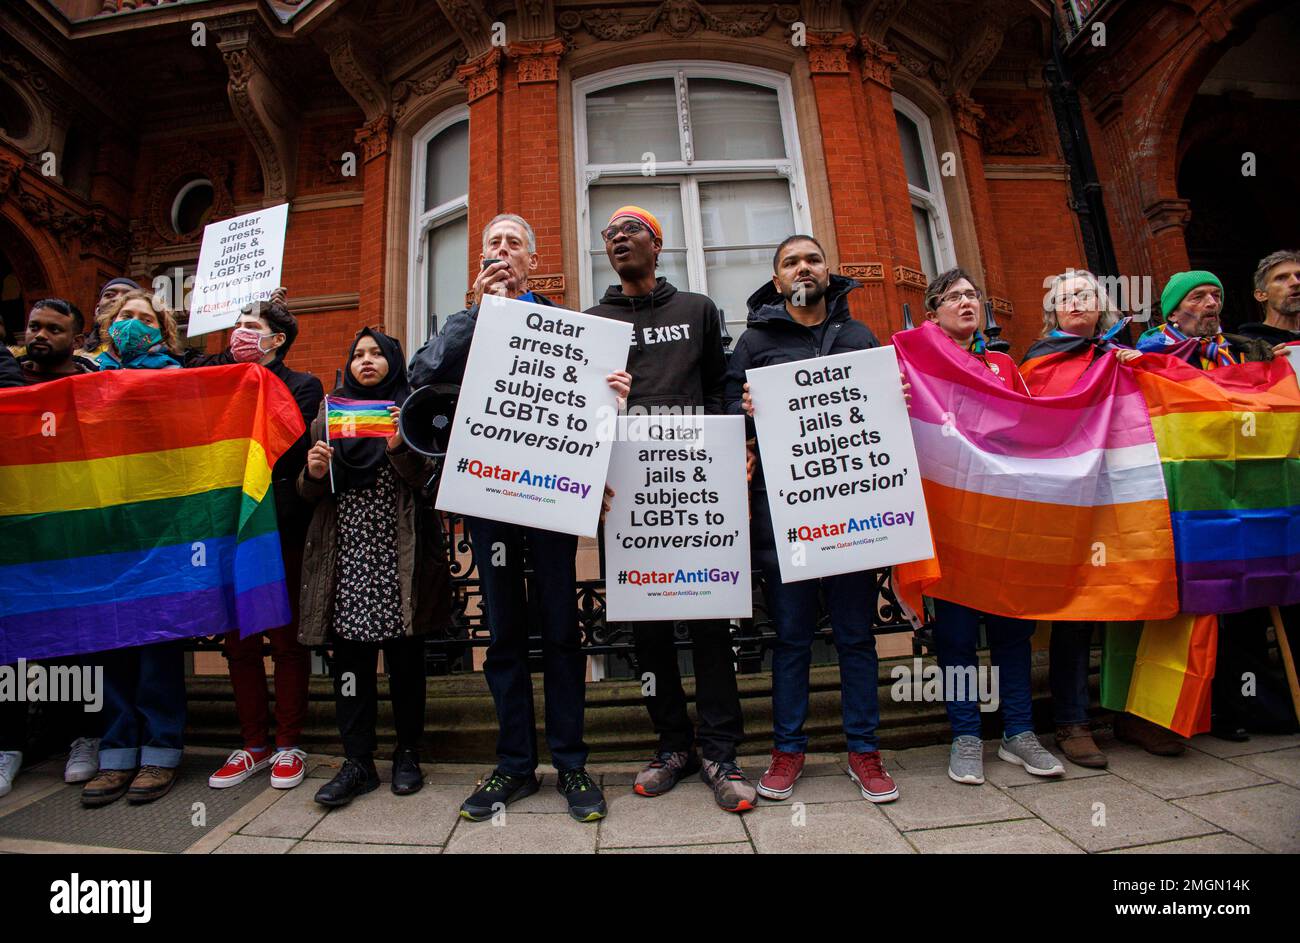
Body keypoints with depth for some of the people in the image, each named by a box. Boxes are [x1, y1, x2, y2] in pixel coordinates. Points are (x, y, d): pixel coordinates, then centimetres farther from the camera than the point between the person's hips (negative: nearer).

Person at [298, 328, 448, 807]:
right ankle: (358, 762, 11)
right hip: (346, 552, 3)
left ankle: (407, 754, 16)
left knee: (404, 655, 3)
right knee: (349, 654, 1)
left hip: (398, 553, -2)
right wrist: (313, 472, -7)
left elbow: (425, 480, -4)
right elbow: (312, 494, 14)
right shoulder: (331, 412, 16)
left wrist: (399, 448, -21)